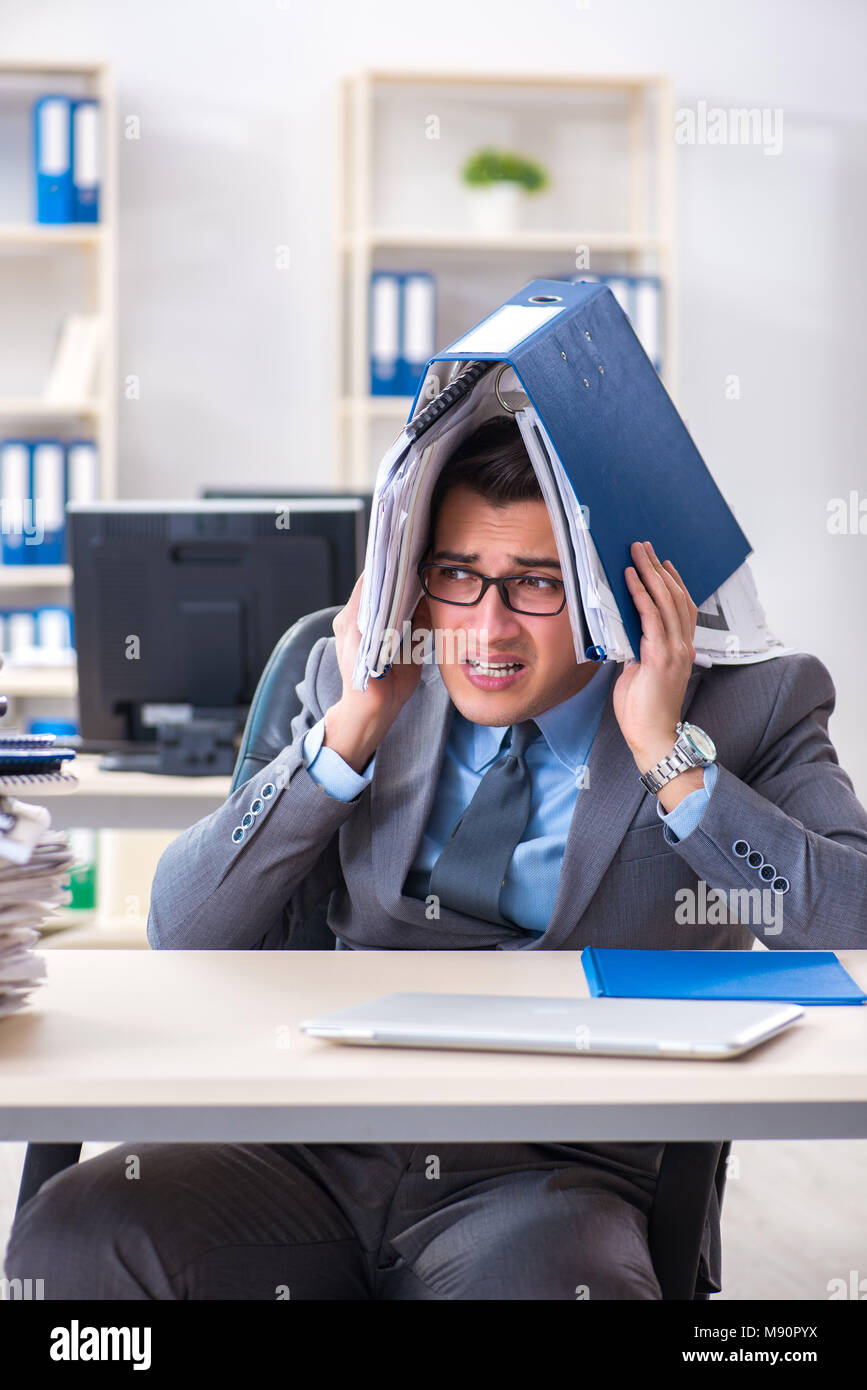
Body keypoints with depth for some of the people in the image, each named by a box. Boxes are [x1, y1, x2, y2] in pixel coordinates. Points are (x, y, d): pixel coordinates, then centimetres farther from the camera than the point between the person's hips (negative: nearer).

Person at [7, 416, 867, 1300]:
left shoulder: (751, 707, 4)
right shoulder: (353, 682, 12)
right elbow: (184, 941, 5)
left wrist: (669, 755, -12)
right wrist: (356, 720, -4)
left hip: (558, 1181, -3)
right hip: (324, 1152, 4)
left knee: (539, 1280, -39)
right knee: (72, 1235, -24)